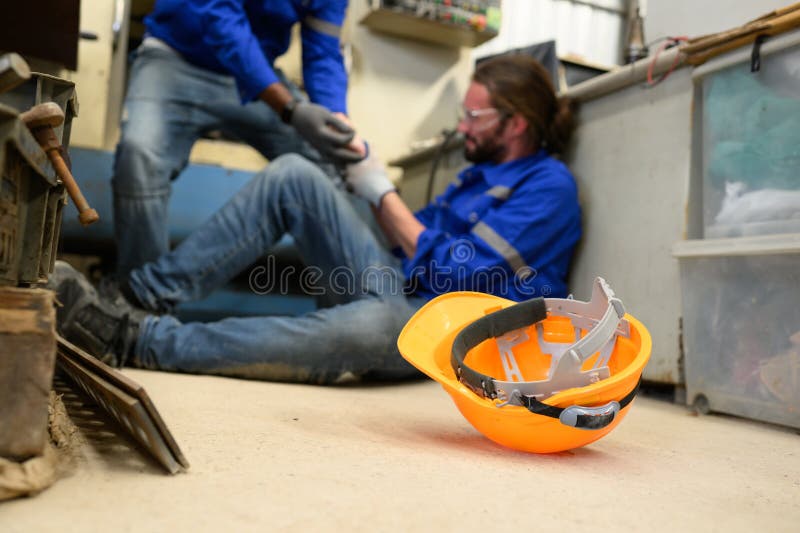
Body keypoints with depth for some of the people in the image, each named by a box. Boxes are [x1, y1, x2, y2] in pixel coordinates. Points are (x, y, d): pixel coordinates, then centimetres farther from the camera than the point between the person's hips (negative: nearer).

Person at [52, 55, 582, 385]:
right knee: (294, 173, -10)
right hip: (402, 284, 7)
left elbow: (456, 274, -14)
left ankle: (135, 339, -37)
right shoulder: (486, 170, 22)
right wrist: (372, 185, 8)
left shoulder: (549, 186, -5)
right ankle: (148, 296, -17)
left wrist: (382, 191, -7)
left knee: (363, 327, -45)